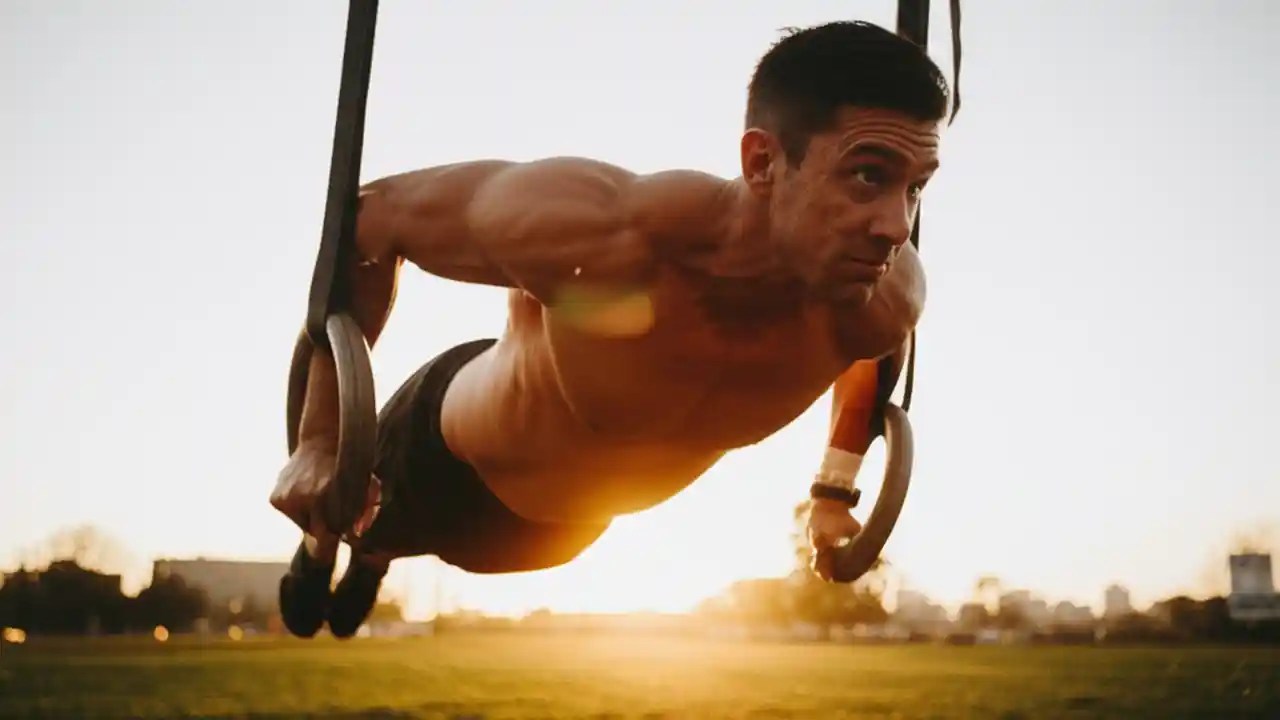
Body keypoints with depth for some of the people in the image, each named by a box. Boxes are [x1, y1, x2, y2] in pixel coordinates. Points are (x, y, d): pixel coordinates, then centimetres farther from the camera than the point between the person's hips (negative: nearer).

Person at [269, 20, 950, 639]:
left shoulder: (886, 293, -34)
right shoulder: (594, 230, -47)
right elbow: (367, 217, -29)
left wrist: (836, 487, 3)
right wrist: (320, 440, -27)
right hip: (451, 453, -5)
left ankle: (369, 560, 74)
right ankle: (320, 545, 68)